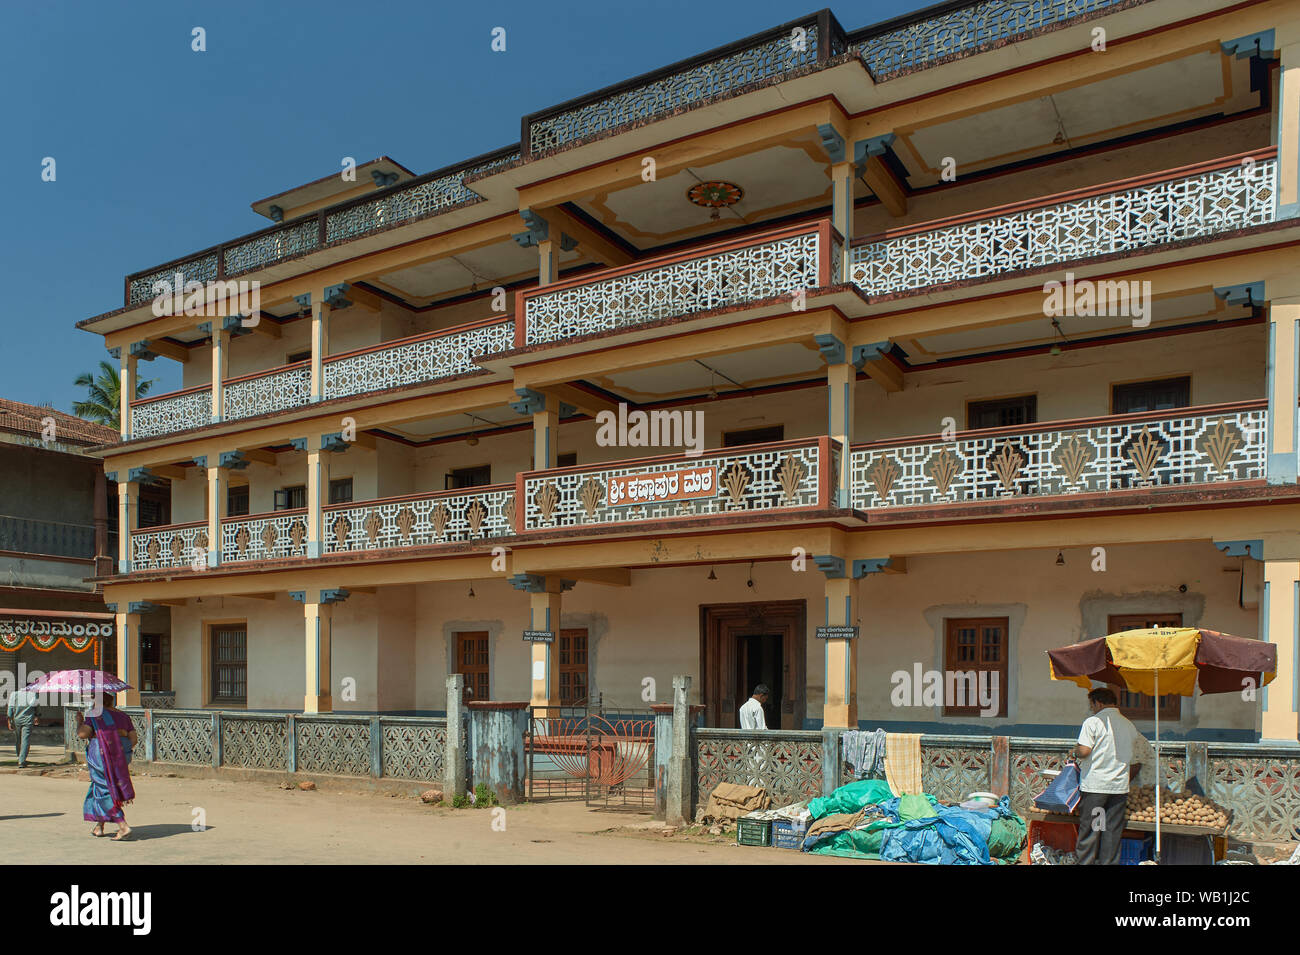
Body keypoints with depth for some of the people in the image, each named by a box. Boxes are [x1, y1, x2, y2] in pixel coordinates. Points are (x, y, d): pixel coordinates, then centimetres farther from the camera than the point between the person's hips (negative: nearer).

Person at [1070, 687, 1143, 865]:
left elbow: (1084, 751, -18)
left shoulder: (1093, 722, -7)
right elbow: (1136, 764, 15)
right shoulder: (1130, 725, 11)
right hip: (1120, 787, 5)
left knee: (1089, 831, 3)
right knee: (1112, 832, 9)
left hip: (1094, 785, -5)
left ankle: (1085, 862, 5)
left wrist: (1074, 752, 3)